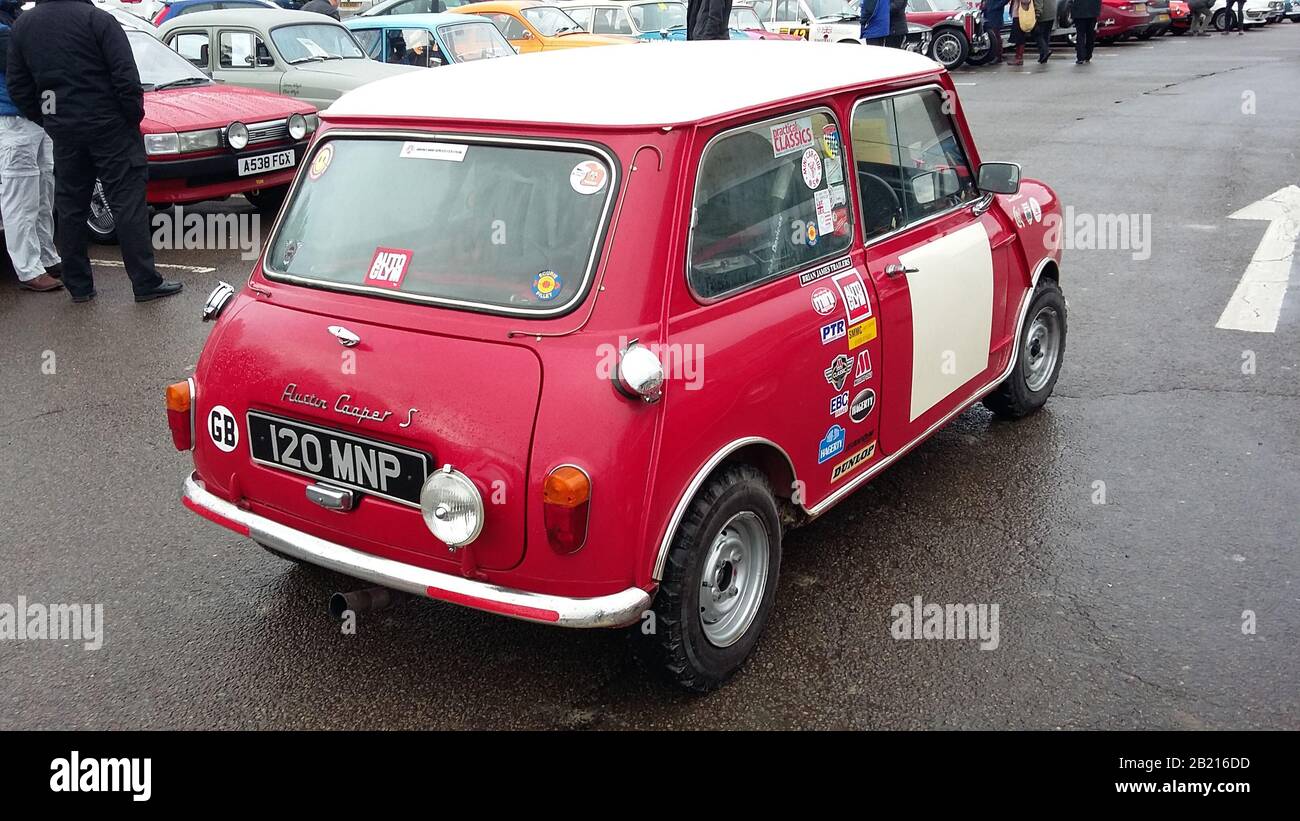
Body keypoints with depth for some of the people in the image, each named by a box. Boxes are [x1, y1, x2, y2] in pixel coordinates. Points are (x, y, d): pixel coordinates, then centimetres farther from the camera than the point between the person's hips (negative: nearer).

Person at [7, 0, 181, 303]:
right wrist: (134, 116, -3)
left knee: (70, 209, 12)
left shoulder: (22, 25, 7)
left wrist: (48, 120, 17)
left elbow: (18, 87, 10)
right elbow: (126, 77, -15)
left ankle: (78, 286, 16)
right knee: (128, 204, -3)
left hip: (63, 132, 5)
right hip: (109, 127, -5)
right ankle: (146, 283, -5)